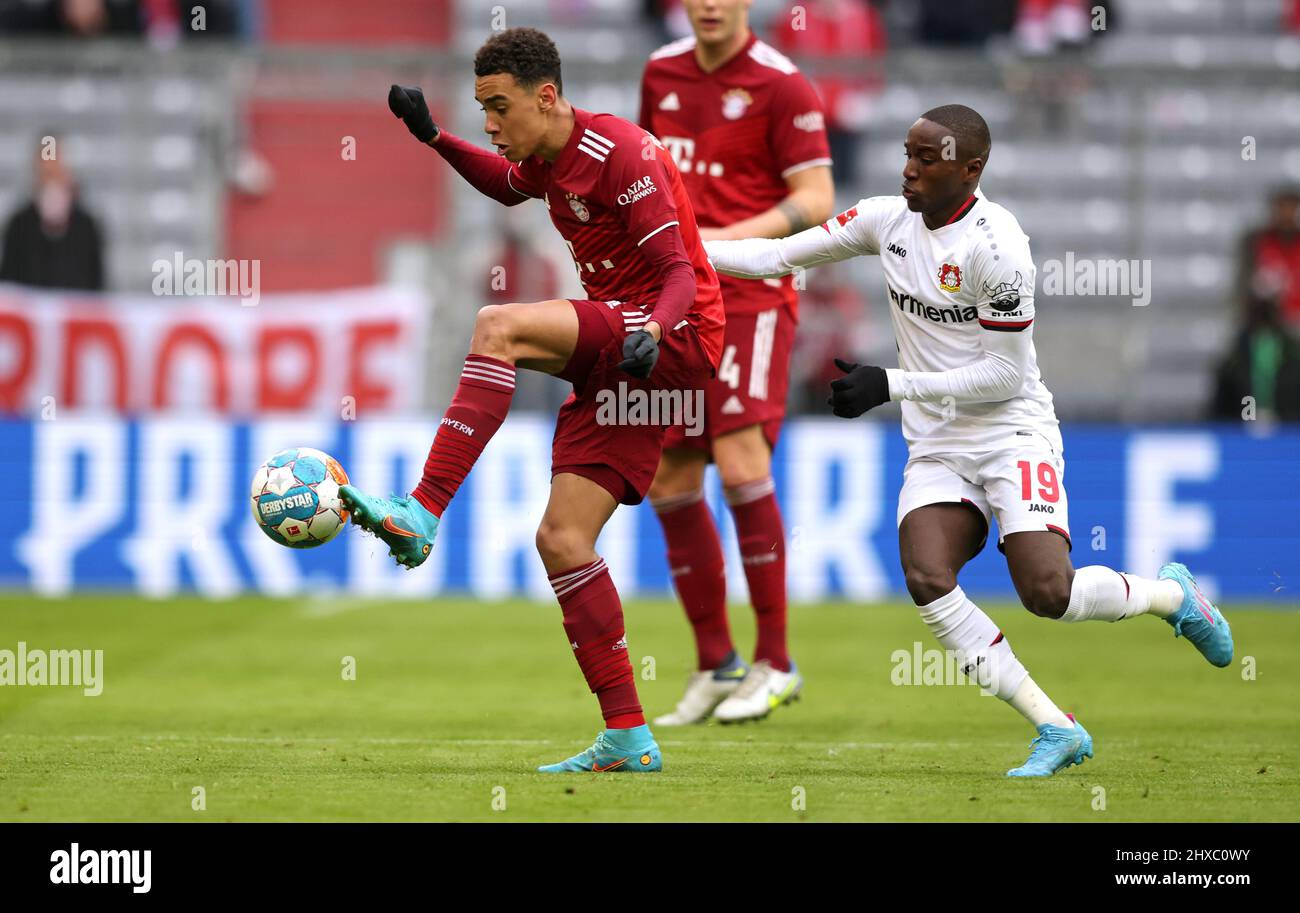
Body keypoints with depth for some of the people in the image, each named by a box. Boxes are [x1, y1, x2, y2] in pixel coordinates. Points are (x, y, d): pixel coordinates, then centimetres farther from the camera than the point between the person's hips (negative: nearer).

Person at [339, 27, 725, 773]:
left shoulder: (619, 153, -15)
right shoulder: (550, 159, 11)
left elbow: (681, 273, -18)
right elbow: (507, 186, 37)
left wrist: (651, 333, -38)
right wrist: (434, 137, 22)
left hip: (679, 336, -9)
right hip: (621, 356, 9)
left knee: (498, 326, -28)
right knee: (562, 538, -1)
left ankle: (422, 514, -31)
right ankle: (628, 740, 3)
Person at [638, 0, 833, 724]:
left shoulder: (781, 86, -8)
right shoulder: (662, 74, 12)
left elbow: (816, 201, -12)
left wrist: (732, 237, -23)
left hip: (752, 297, -6)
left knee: (740, 462, -18)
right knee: (670, 481, 3)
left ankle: (775, 662, -8)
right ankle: (716, 665, 15)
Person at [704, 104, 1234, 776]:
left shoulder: (995, 243, -19)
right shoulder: (889, 220, 2)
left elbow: (1004, 375, -17)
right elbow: (779, 256, 7)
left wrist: (890, 384, -20)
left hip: (1012, 432, -6)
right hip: (938, 448, 6)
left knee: (1047, 592, -20)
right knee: (926, 580, -20)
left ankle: (1171, 595, 15)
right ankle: (1057, 731, -12)